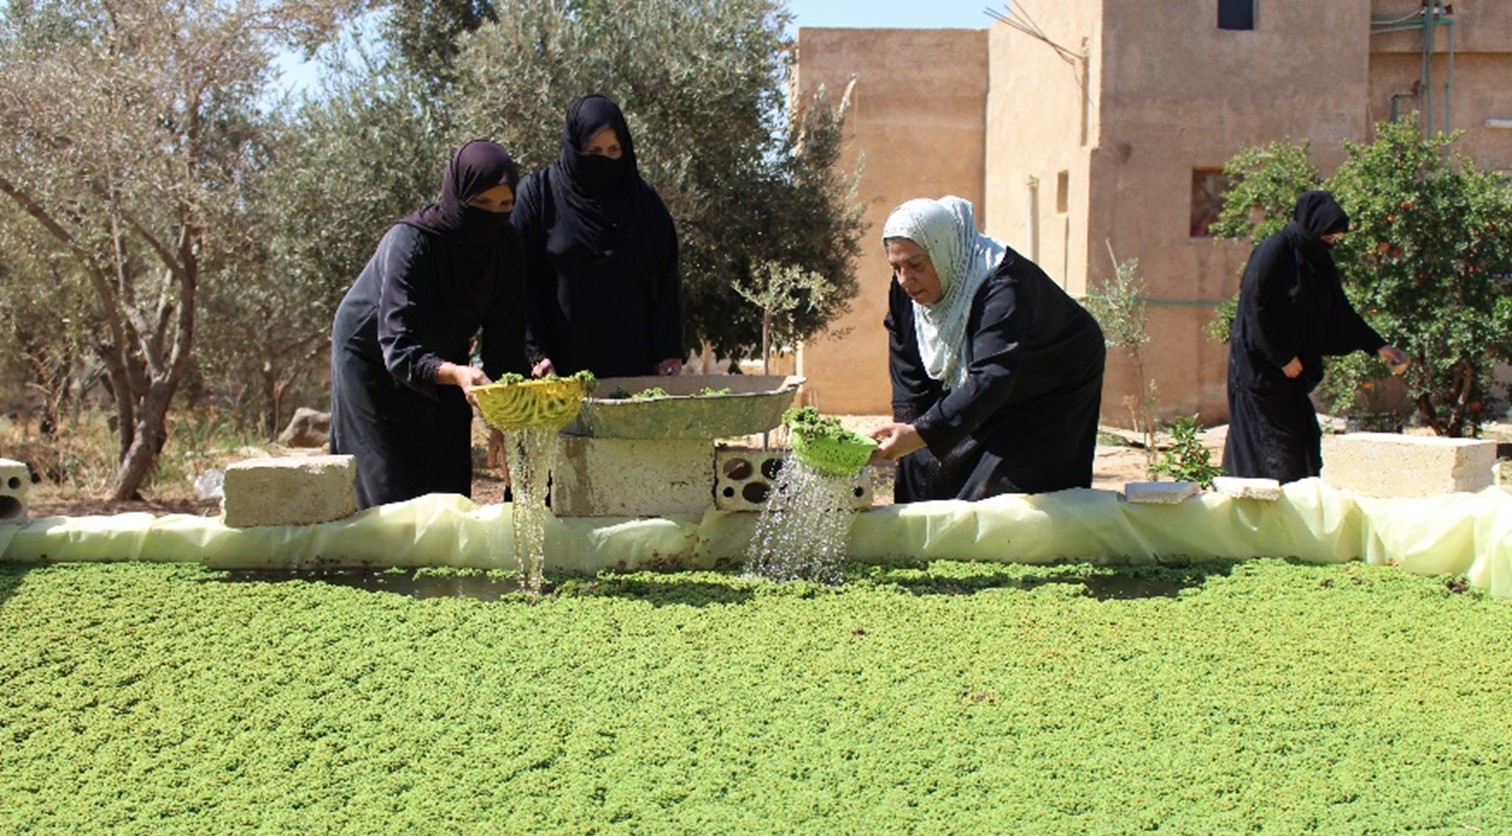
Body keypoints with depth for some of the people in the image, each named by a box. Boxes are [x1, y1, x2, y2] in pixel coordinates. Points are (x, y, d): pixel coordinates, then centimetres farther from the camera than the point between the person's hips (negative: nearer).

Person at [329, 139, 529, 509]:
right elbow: (399, 349, -41)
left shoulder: (506, 247, -16)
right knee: (392, 492, -7)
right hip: (373, 361, -5)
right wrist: (456, 373, -58)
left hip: (443, 360, 5)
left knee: (451, 490, 3)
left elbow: (504, 342, -14)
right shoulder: (410, 242, -32)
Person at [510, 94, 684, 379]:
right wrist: (535, 352, -11)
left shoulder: (643, 199, 9)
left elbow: (667, 281, 8)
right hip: (562, 364, -3)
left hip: (633, 363, 3)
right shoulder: (538, 193, 0)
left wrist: (668, 351, -1)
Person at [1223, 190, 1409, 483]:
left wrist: (1378, 345, 10)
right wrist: (1283, 357, -16)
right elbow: (1254, 306, -18)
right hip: (1260, 364, -8)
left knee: (1304, 440, 6)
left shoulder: (1319, 260, 10)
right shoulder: (1273, 252, -15)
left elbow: (1340, 311, 16)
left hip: (1293, 368, 8)